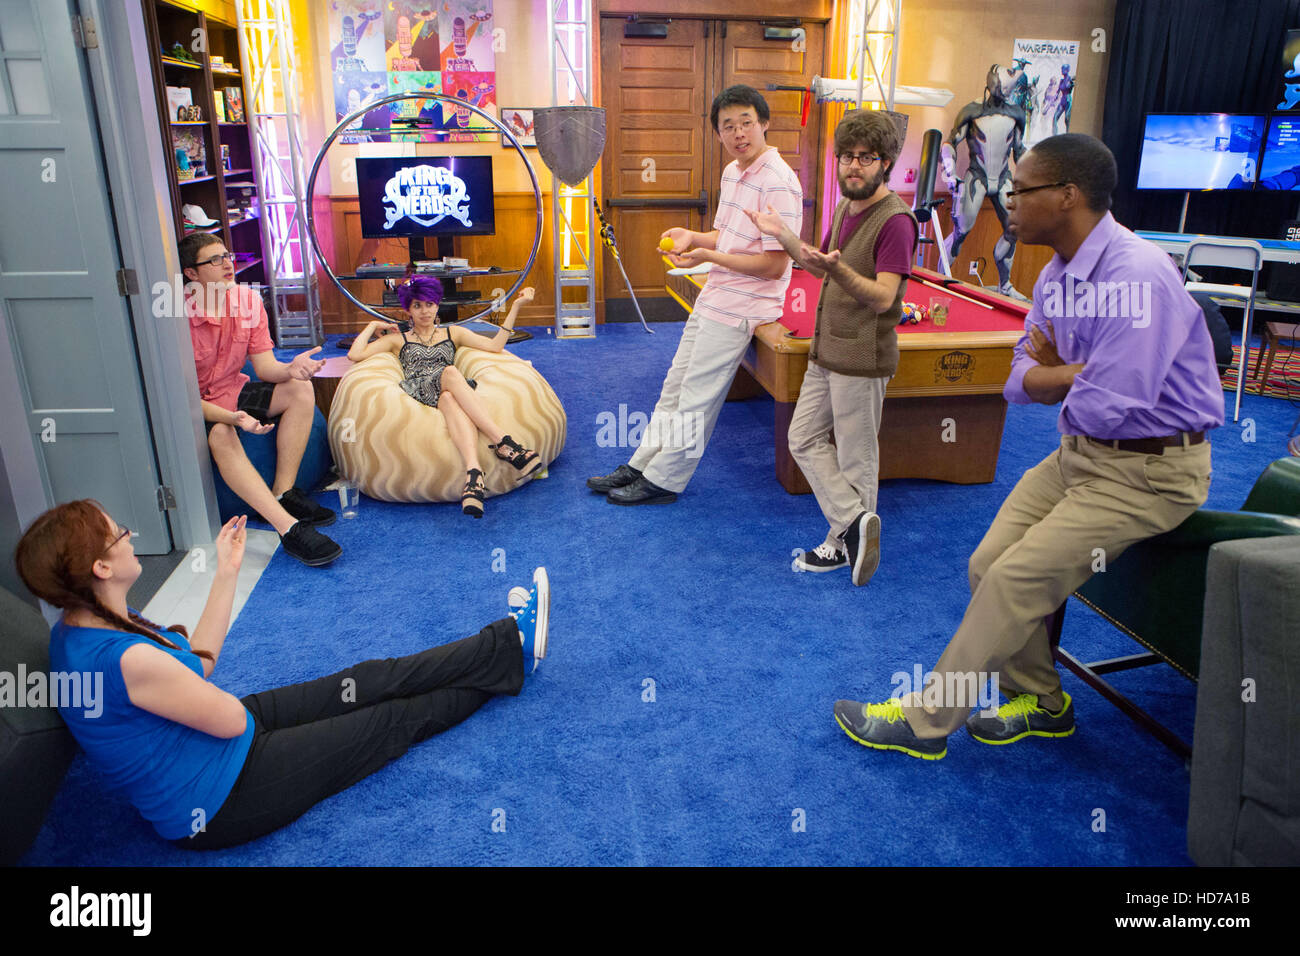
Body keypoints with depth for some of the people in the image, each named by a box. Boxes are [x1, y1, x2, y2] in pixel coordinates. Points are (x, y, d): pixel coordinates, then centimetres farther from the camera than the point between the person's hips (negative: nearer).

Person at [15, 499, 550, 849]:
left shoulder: (77, 628, -5)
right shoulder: (127, 660, -36)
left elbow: (198, 663, 5)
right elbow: (230, 719, -24)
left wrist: (226, 574, 3)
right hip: (220, 803, -9)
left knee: (374, 681, 9)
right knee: (394, 721, 3)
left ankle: (508, 646, 22)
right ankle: (511, 649, 21)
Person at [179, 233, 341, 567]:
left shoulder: (248, 300, -5)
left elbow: (265, 366, -6)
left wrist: (291, 369, -31)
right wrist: (232, 417, -39)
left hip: (233, 391, 6)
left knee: (300, 389, -15)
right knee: (221, 436, -37)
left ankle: (283, 493, -18)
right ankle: (289, 528, -45)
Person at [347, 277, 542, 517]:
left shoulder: (452, 333, 29)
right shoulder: (398, 340, 27)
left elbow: (495, 345, 13)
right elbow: (355, 355, 13)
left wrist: (516, 306, 9)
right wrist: (373, 326, 23)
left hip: (451, 393, 1)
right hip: (418, 395, -1)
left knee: (450, 399, -38)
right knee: (449, 372, -33)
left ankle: (473, 472, -64)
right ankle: (503, 442, -51)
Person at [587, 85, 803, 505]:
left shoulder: (778, 183, -19)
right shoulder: (732, 172, 11)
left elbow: (774, 265, -22)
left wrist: (709, 255, -24)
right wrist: (692, 236, 3)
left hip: (742, 305, -9)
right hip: (714, 297, 10)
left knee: (697, 395, -2)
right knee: (676, 384, 15)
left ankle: (663, 481, 12)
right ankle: (641, 466, 26)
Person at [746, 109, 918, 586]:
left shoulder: (895, 220, -17)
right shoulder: (844, 208, 10)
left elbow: (882, 297, -24)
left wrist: (838, 269, -39)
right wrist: (784, 236, 12)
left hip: (862, 357, -9)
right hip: (826, 350, 9)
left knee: (855, 456, 3)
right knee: (804, 439, 11)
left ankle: (847, 539, 17)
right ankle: (854, 522, 16)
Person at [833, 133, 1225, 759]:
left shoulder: (1137, 277, -24)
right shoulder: (1056, 276, 5)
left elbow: (1105, 408, -28)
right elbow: (1019, 381, 6)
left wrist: (1055, 372, -8)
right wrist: (1079, 374, -14)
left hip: (1150, 471, -8)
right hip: (1081, 453, 8)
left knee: (1015, 579, -14)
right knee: (988, 563, -1)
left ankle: (925, 720, -1)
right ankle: (1039, 699, 20)